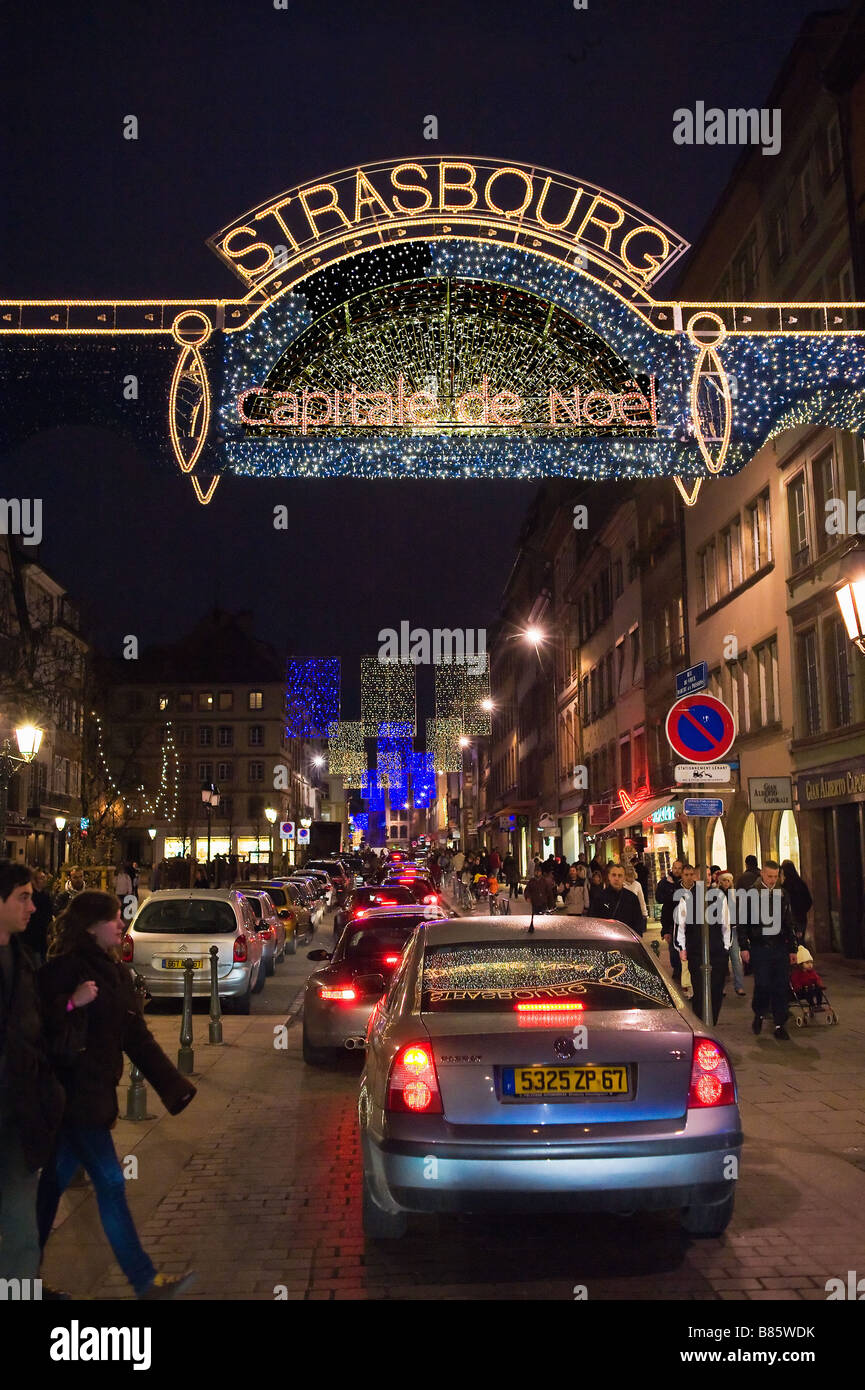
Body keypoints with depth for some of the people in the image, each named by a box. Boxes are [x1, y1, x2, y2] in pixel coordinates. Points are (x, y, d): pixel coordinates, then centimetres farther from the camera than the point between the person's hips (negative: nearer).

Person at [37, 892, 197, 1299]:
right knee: (110, 1182, -5)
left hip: (93, 1095, 8)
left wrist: (174, 1085, 9)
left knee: (54, 1183, 15)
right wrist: (71, 1004, -31)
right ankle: (145, 1280, 2)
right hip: (73, 1095, -8)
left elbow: (137, 1037, 13)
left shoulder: (116, 973, 11)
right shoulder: (65, 970, -14)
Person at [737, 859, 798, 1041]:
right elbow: (742, 922, 0)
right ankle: (758, 1015, 21)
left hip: (780, 947, 4)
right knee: (763, 985, -6)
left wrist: (793, 949, 15)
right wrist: (744, 947, -5)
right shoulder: (750, 894, -1)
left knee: (781, 987, 1)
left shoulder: (782, 894, 11)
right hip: (759, 948, -3)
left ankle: (780, 1025, 10)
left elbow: (788, 924, 17)